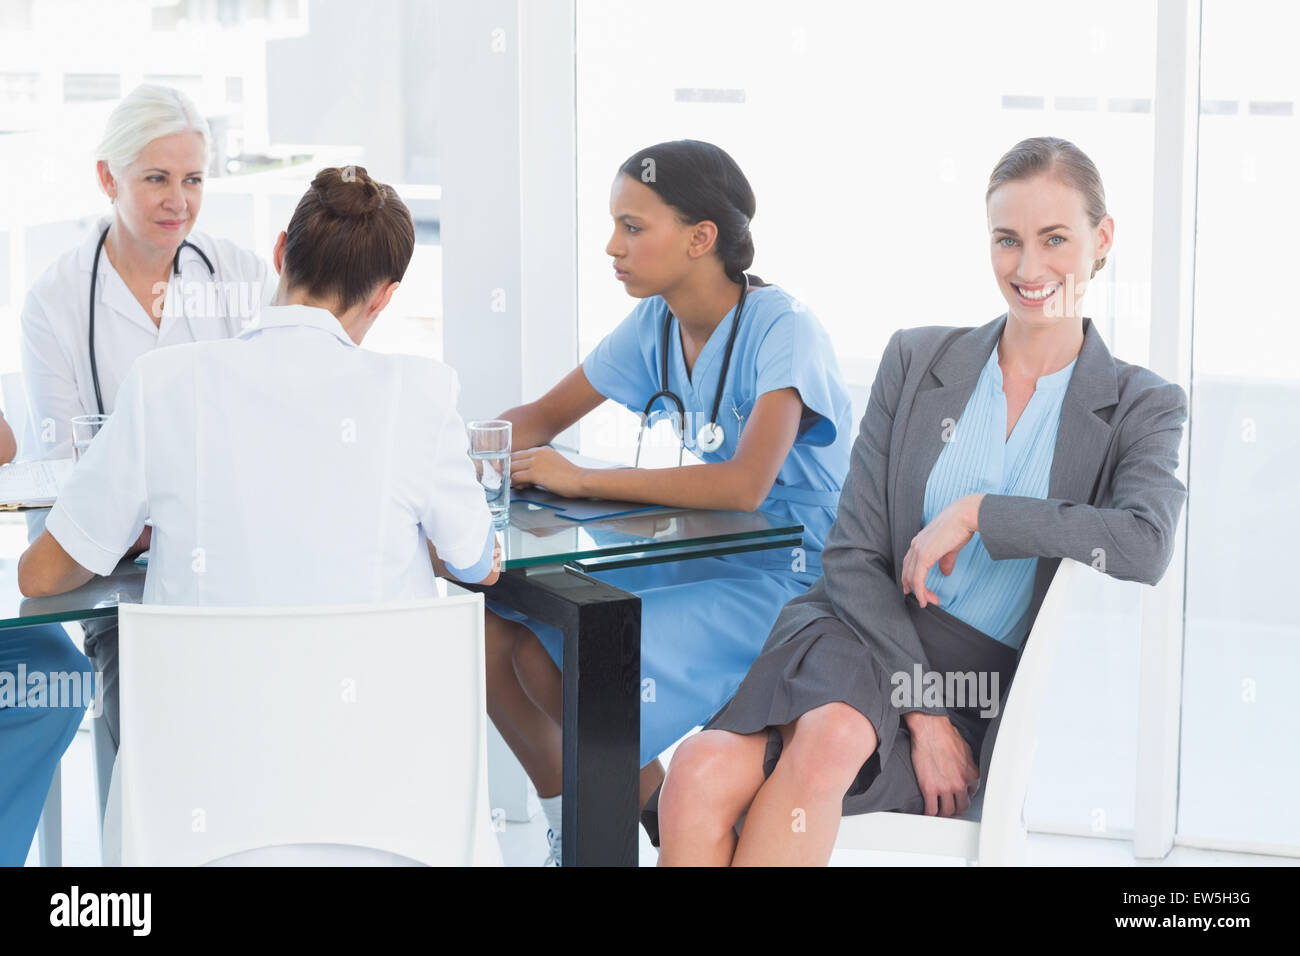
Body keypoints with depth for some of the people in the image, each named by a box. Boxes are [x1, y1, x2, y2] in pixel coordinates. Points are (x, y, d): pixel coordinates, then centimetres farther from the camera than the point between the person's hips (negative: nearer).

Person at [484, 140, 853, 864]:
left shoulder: (781, 327, -18)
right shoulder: (657, 325, 5)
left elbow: (743, 485, -32)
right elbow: (538, 421, 14)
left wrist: (581, 479, -26)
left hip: (790, 579, -7)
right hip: (701, 558, 7)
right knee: (501, 634, -10)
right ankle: (571, 826, 12)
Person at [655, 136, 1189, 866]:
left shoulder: (1143, 407, 7)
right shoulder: (917, 360, 11)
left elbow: (1147, 546, -15)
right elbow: (853, 555, 4)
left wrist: (976, 514, -15)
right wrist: (922, 710, -8)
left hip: (989, 690, -2)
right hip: (860, 642, 2)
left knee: (831, 737, -37)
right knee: (699, 779, -32)